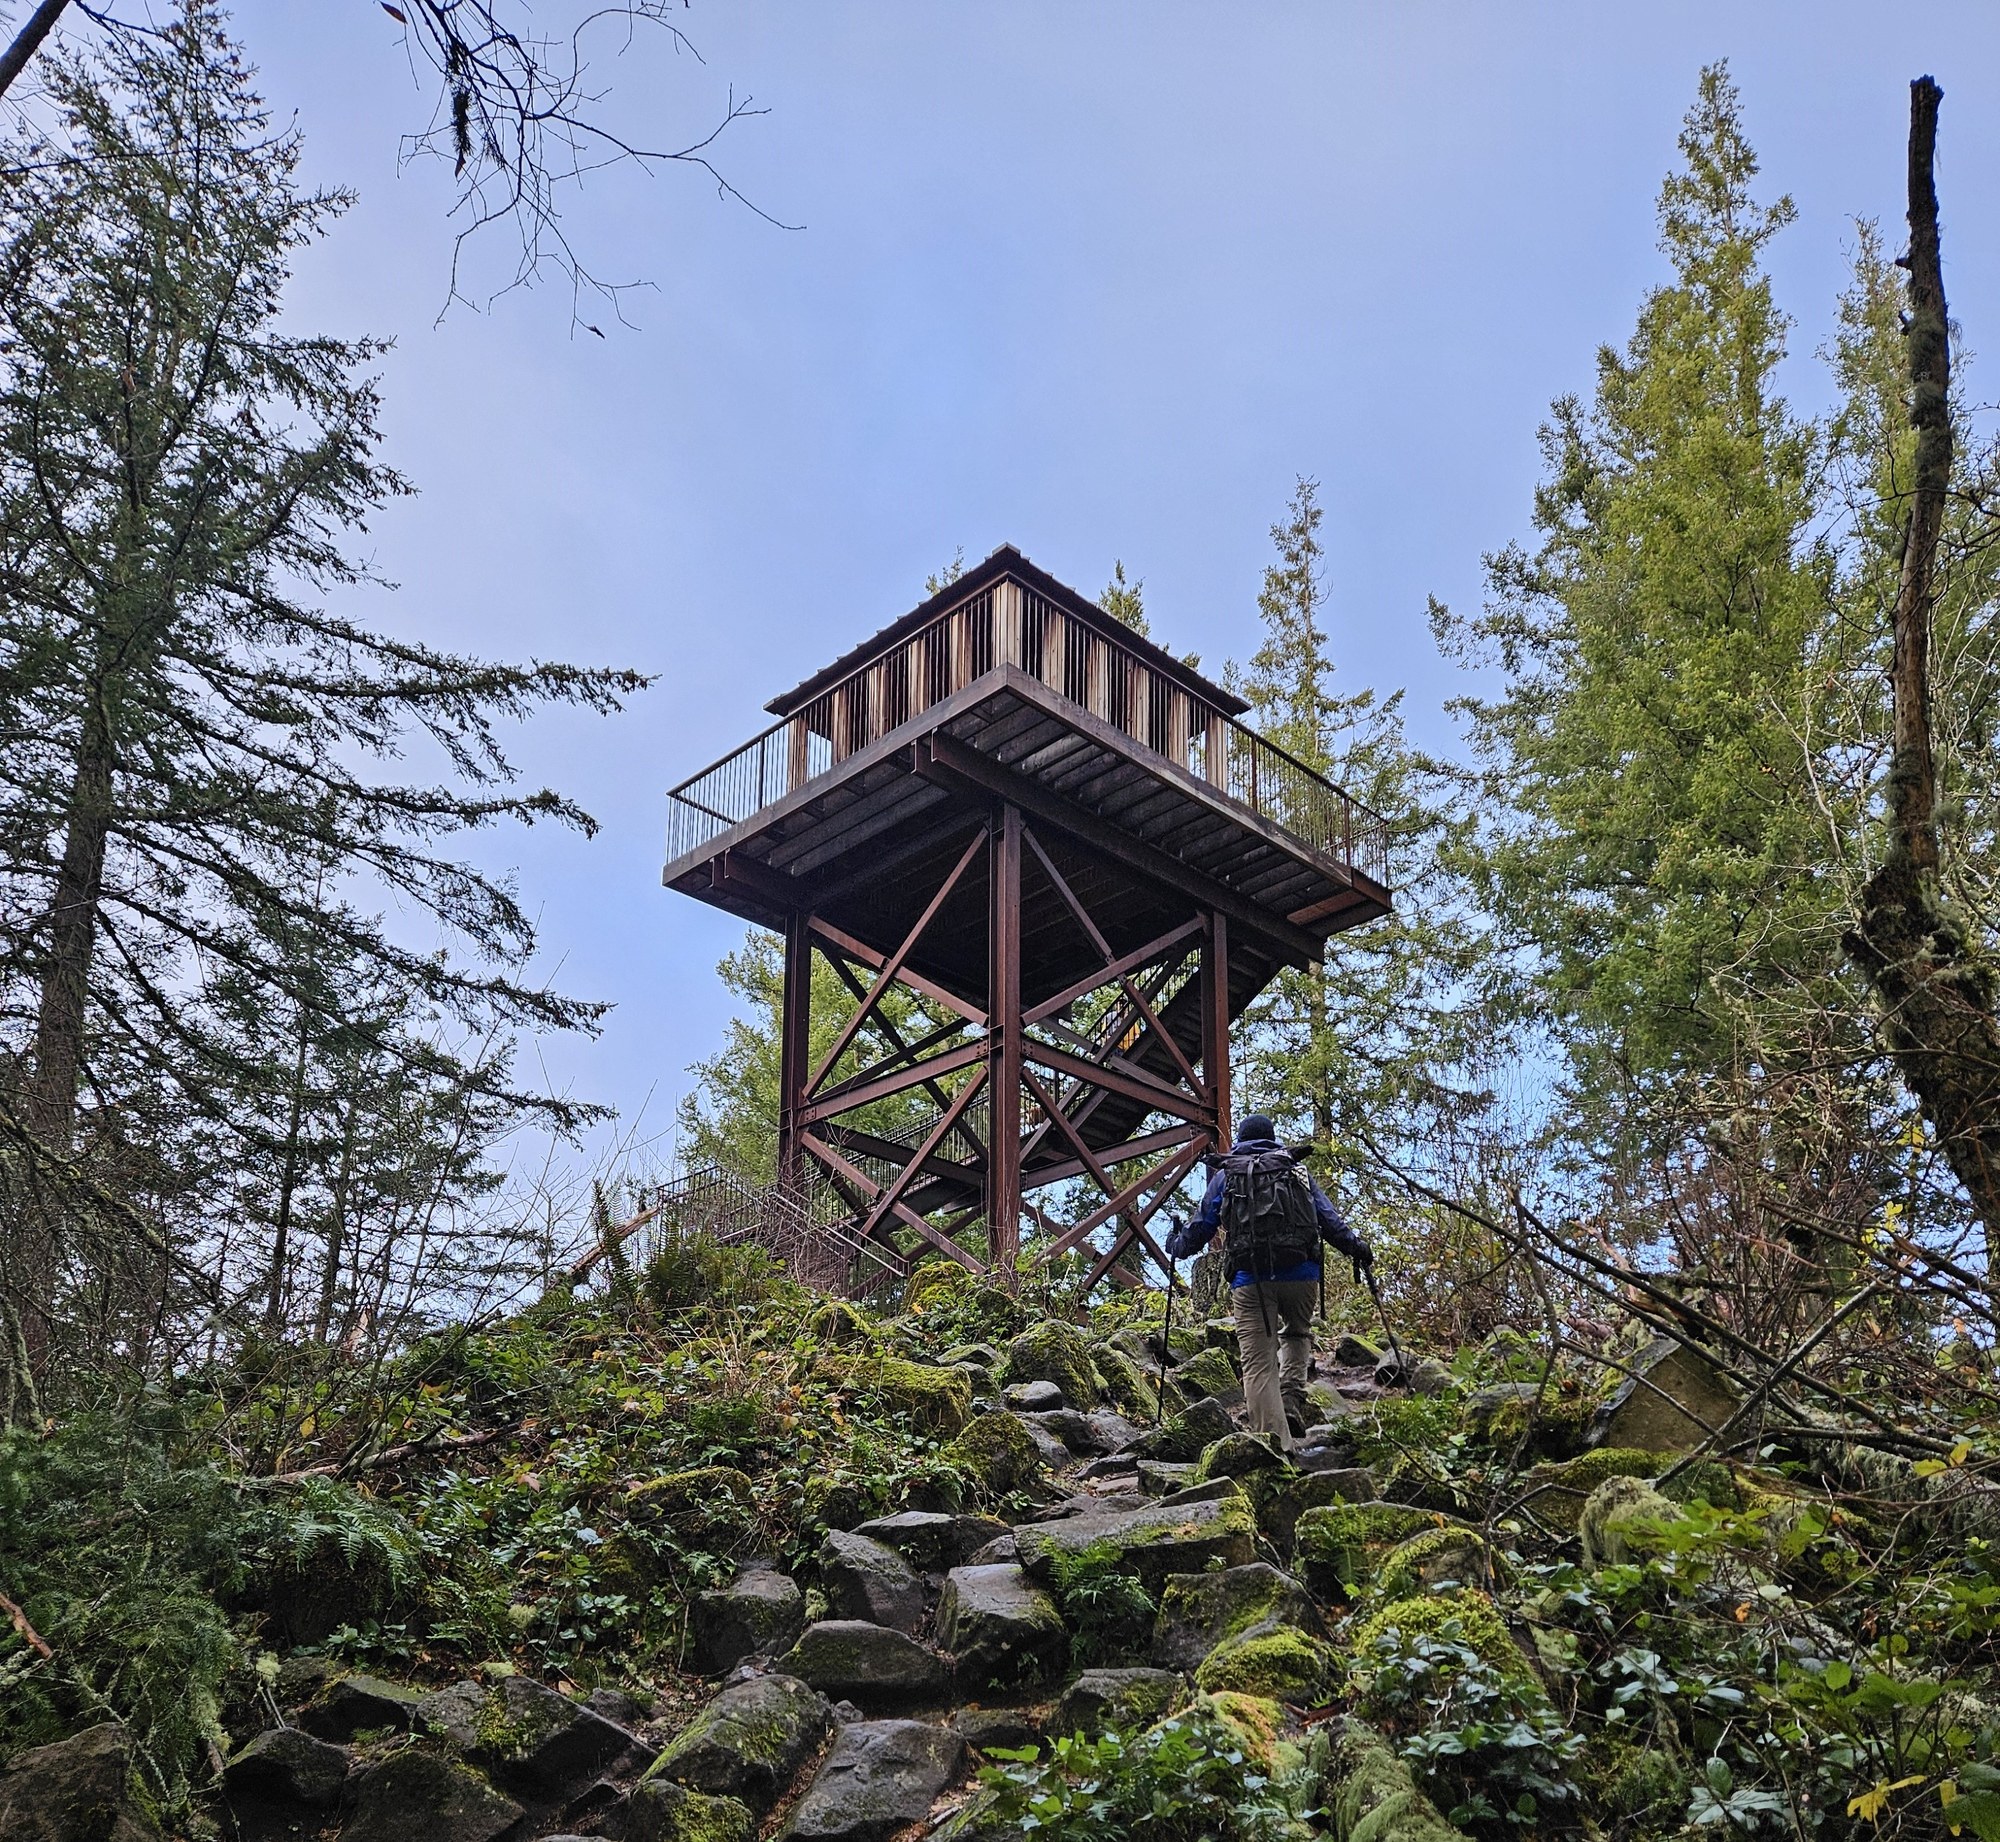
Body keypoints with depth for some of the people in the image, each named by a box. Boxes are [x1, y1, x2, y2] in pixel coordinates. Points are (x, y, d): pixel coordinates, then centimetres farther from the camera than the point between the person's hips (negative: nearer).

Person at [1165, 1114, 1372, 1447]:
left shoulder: (1225, 1176, 14)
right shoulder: (1297, 1170, 17)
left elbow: (1201, 1226, 19)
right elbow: (1329, 1218, 11)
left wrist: (1176, 1246, 36)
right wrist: (1356, 1247, 21)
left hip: (1250, 1279, -1)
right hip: (1301, 1274, 2)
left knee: (1259, 1365, -2)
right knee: (1297, 1333, 28)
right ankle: (1292, 1405, 5)